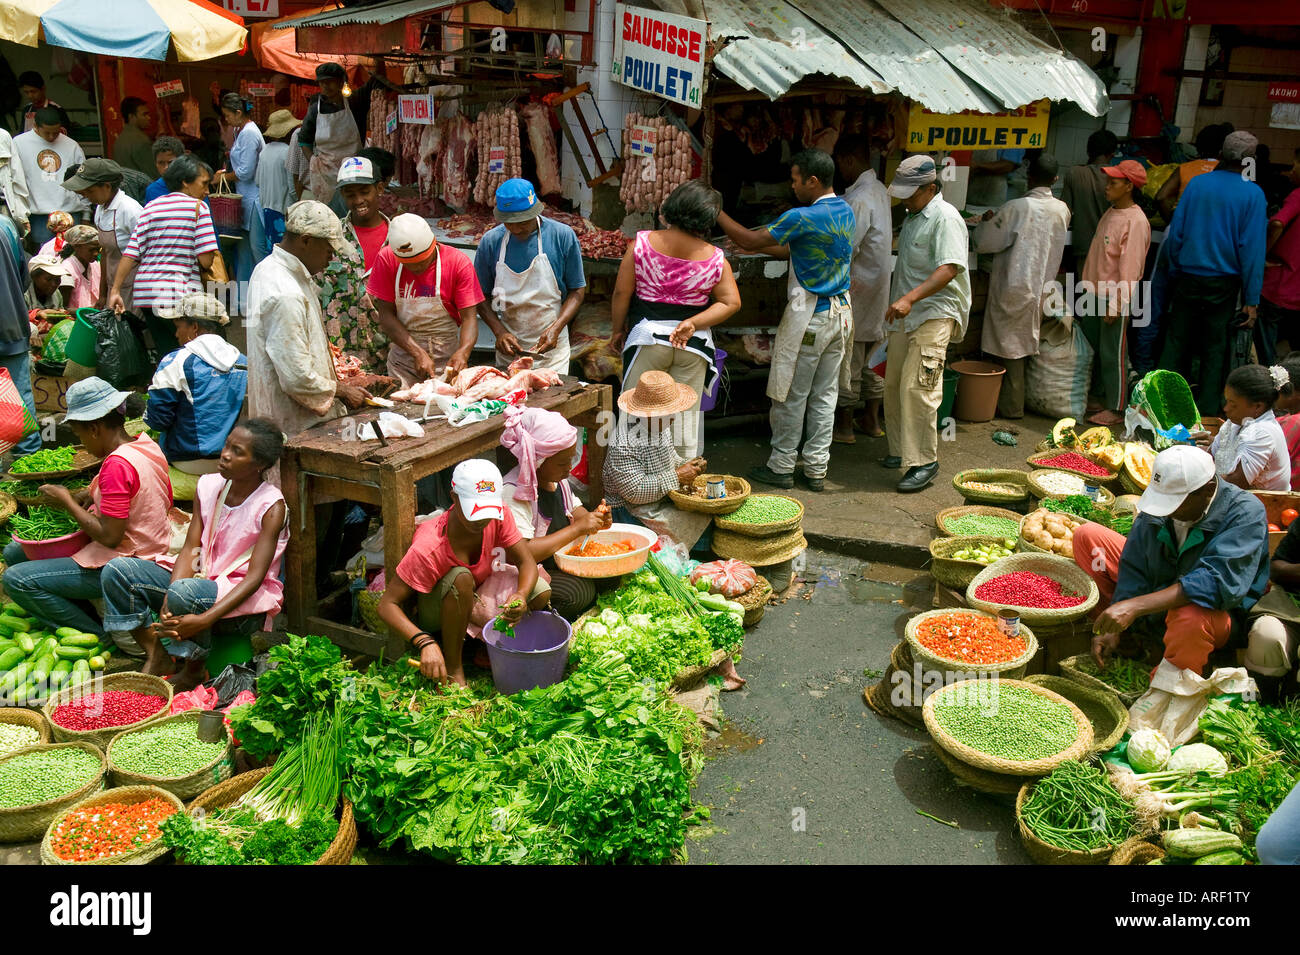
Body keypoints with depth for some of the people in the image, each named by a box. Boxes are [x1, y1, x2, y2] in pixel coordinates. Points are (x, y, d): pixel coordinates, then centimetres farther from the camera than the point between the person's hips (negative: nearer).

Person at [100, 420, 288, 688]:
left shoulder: (271, 507, -17)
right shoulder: (209, 485, 1)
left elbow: (255, 577, -22)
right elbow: (190, 549, -2)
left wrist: (203, 620, -33)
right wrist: (168, 602, -20)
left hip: (245, 599, -6)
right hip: (202, 579, 7)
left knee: (185, 591, -36)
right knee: (117, 570, -9)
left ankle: (195, 670, -8)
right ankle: (157, 658, -3)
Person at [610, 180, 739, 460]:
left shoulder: (642, 243, -8)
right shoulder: (715, 258, -6)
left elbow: (621, 293, -5)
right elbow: (731, 302, -7)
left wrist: (617, 330, 7)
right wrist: (693, 324, -10)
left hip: (647, 336, -1)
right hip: (694, 344, 1)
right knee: (686, 413, 12)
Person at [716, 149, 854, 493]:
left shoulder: (803, 218, -19)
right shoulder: (845, 211, 7)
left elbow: (750, 240, -12)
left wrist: (716, 212, -2)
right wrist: (762, 248, 17)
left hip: (809, 316, -8)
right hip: (841, 313, 8)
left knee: (791, 396, 4)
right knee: (825, 394, 11)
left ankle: (781, 467, 14)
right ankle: (816, 469, 17)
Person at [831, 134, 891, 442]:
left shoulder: (858, 200, -21)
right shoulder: (879, 190, 9)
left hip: (857, 287, -9)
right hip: (877, 285, 9)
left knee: (848, 360, 1)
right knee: (868, 360, 17)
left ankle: (843, 425, 10)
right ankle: (871, 420, 25)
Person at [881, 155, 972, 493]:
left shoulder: (945, 218, -13)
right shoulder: (912, 216, 17)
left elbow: (949, 268, -25)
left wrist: (910, 298, -35)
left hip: (934, 315, -9)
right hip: (904, 315, 10)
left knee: (916, 387, -16)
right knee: (894, 385, 10)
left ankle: (925, 461, -9)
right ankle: (901, 451, 23)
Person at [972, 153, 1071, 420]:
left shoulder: (1016, 208, -18)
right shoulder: (1062, 210, 0)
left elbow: (984, 243, -15)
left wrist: (987, 222, 6)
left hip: (1013, 287, -6)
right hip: (1041, 286, 6)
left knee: (1009, 347, 3)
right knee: (1025, 343, 16)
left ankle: (1011, 407, 10)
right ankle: (1014, 402, 24)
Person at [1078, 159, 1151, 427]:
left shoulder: (1136, 221, -16)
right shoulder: (1110, 213, 11)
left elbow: (1130, 267, -19)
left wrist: (1116, 305, -20)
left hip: (1115, 298, -9)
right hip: (1096, 294, 9)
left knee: (1113, 354, -3)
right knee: (1095, 349, 16)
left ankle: (1116, 409, 5)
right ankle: (1100, 397, 29)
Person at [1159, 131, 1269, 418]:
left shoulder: (1196, 184, -2)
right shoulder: (1253, 194, -8)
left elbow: (1175, 233, 1)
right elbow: (1252, 247, -8)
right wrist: (1251, 299, -5)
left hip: (1189, 277, 2)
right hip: (1224, 283, -2)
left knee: (1176, 342, 10)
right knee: (1215, 349, 7)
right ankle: (1206, 413, 12)